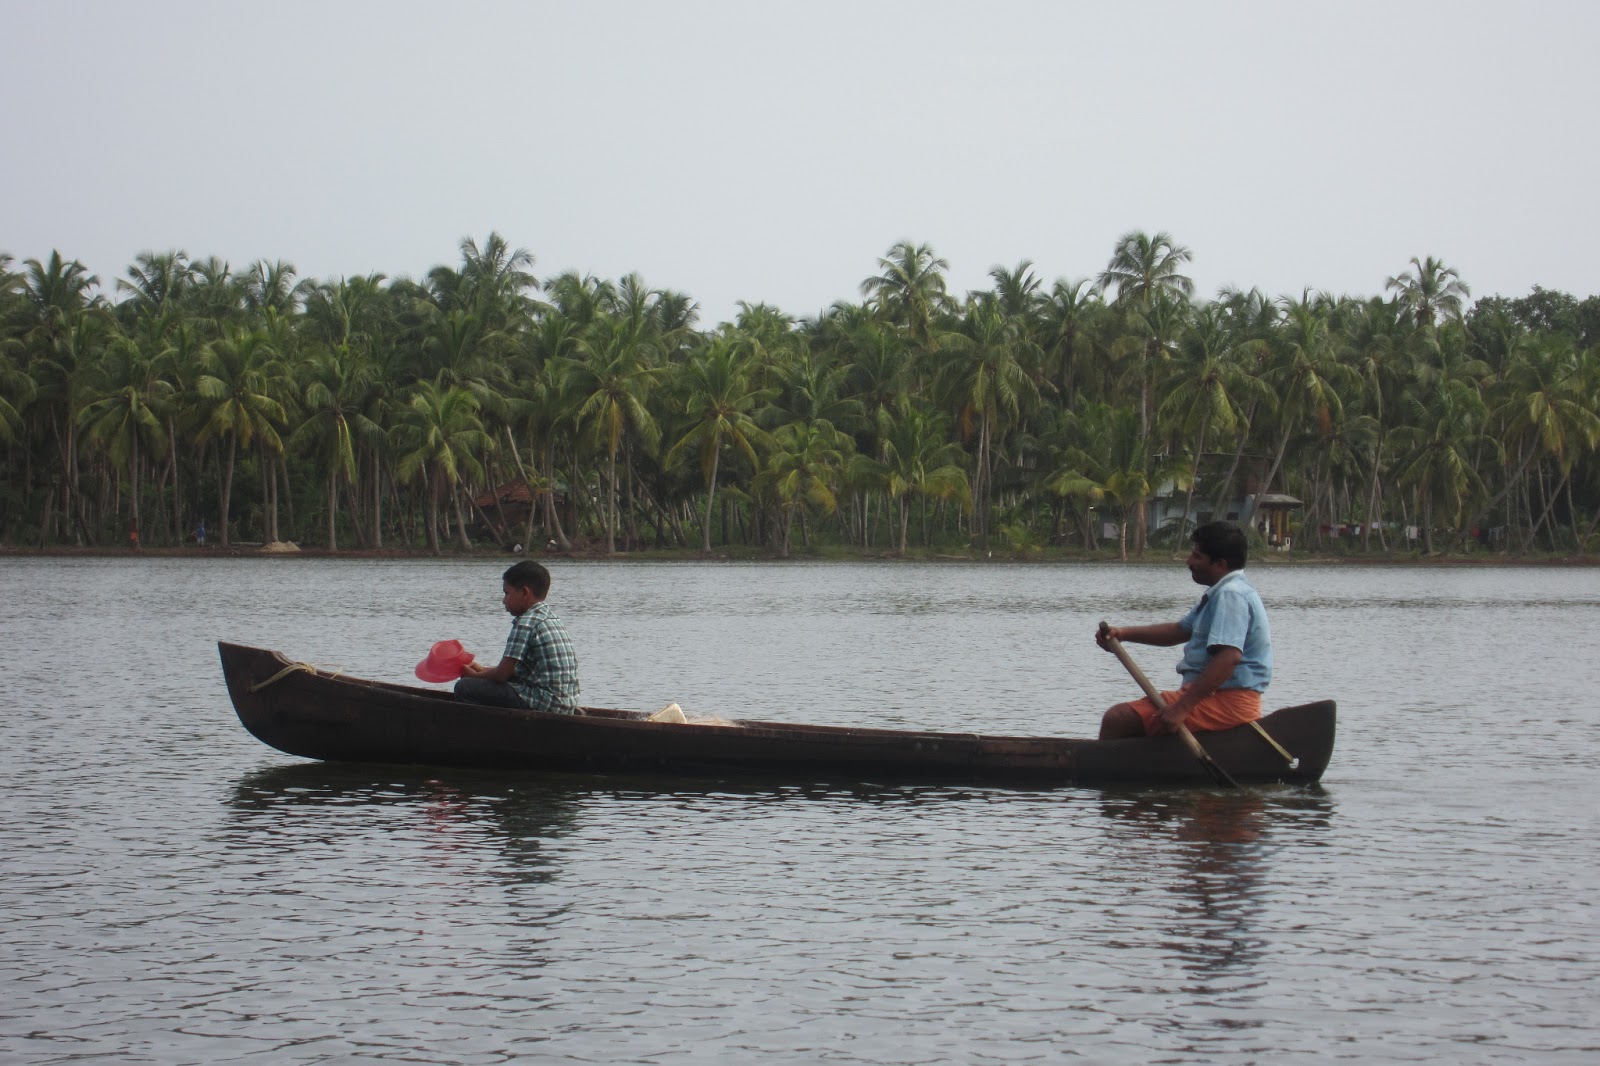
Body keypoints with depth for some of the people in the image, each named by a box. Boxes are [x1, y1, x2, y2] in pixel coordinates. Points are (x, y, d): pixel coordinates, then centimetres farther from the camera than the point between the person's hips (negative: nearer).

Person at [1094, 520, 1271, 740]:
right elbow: (1179, 631, 28)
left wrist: (1182, 708, -28)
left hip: (1225, 703, -11)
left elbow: (1229, 657, -27)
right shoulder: (1222, 593, 19)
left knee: (1118, 719, -17)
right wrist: (1123, 633, 16)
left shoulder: (1231, 595, -16)